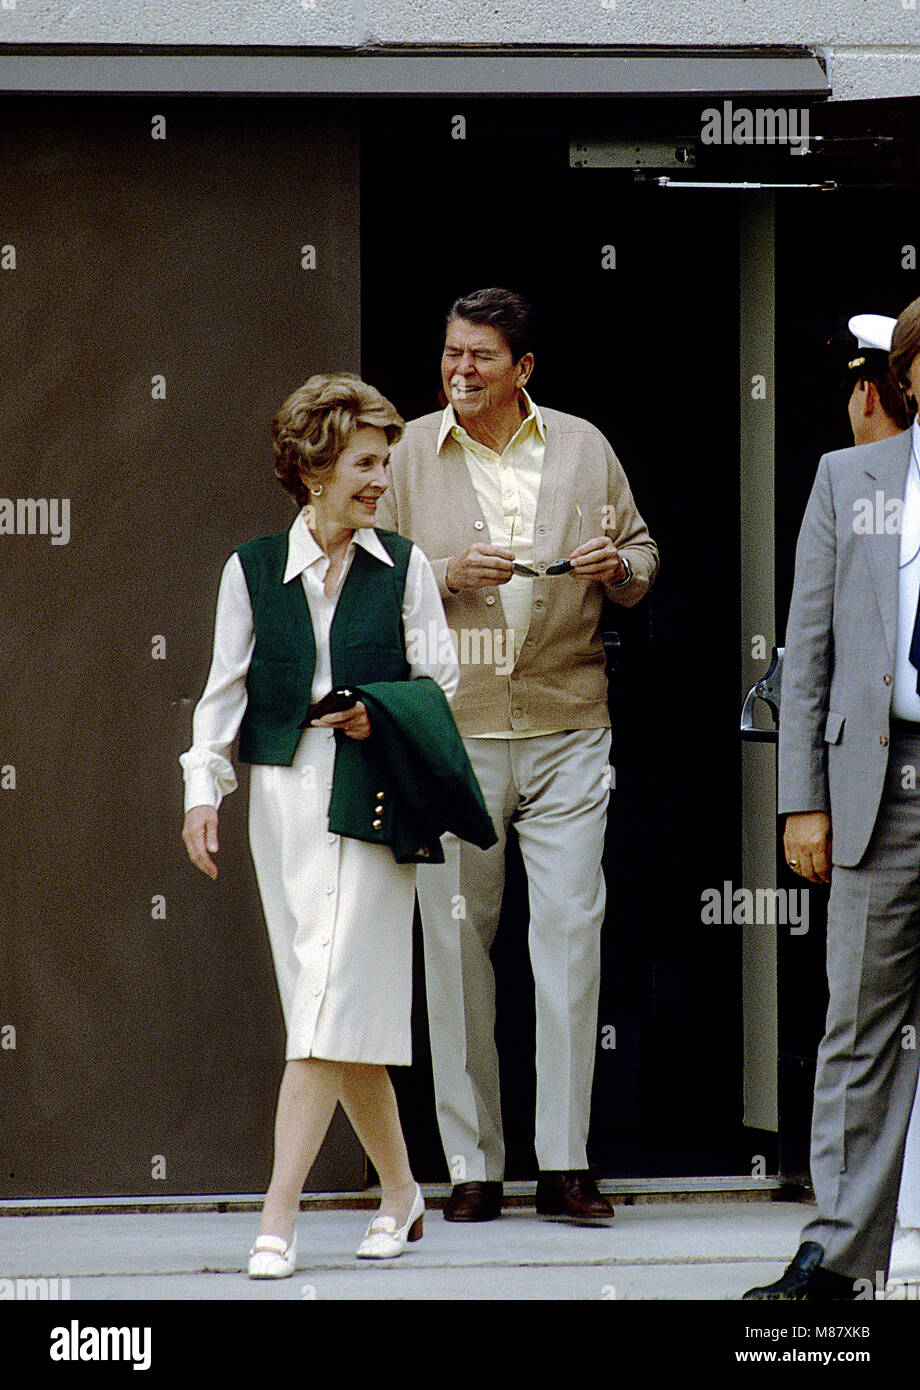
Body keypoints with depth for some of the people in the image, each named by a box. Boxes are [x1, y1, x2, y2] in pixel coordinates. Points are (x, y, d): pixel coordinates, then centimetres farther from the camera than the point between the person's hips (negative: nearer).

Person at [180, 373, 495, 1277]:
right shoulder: (253, 570, 7)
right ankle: (400, 1193, 21)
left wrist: (384, 713, -9)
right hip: (283, 793, 2)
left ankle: (278, 1217, -15)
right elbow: (225, 688, 7)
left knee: (330, 1000, -11)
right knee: (334, 1007, 5)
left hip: (372, 800, -2)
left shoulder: (403, 568, 5)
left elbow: (441, 681, 10)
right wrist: (203, 789, -3)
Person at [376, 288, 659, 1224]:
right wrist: (445, 574, -12)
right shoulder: (408, 454, 5)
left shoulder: (583, 448, 9)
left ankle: (563, 1164, -2)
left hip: (565, 731, 0)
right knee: (456, 938, 0)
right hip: (450, 732, 0)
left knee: (571, 928, -6)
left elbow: (642, 550, 17)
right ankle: (472, 1165, 6)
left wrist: (619, 569, -5)